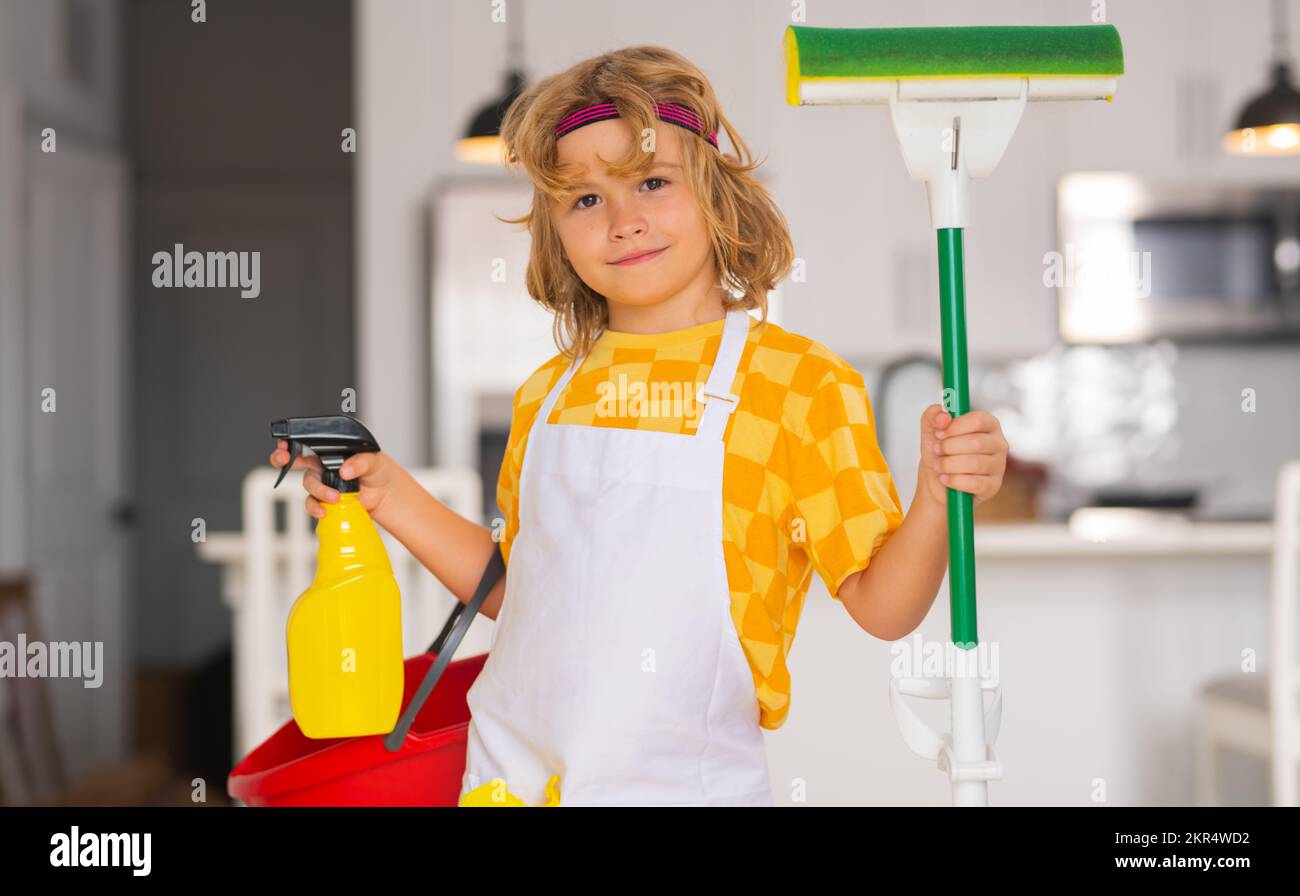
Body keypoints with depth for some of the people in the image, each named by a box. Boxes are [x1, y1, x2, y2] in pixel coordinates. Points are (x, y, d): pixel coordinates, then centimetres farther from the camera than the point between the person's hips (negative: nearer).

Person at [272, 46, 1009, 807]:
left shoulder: (804, 383, -9)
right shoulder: (549, 394, 6)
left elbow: (881, 607, -9)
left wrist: (938, 500, -26)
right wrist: (394, 498, 7)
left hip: (681, 783, -4)